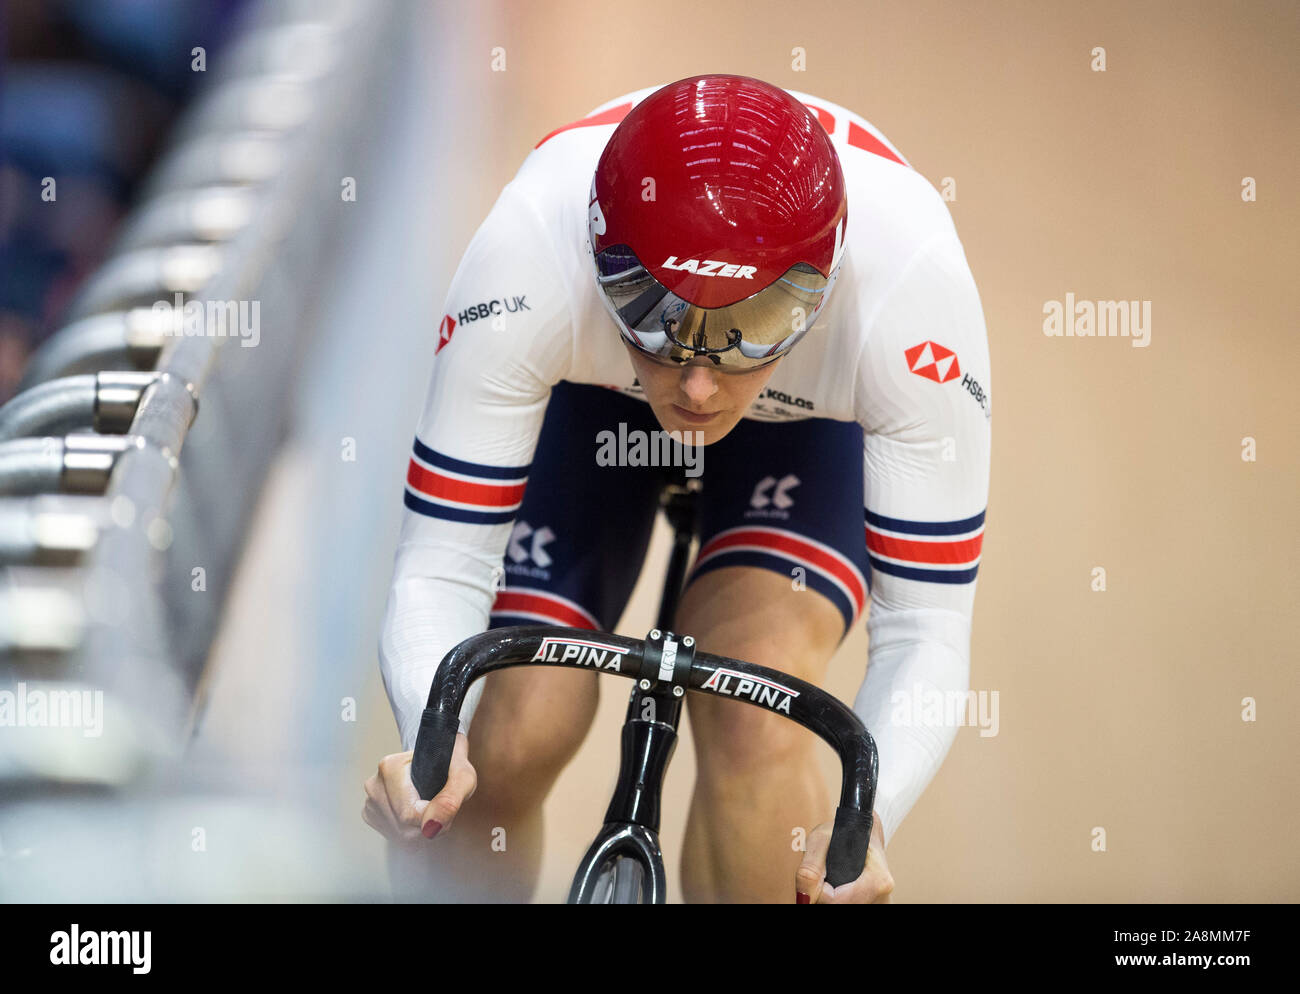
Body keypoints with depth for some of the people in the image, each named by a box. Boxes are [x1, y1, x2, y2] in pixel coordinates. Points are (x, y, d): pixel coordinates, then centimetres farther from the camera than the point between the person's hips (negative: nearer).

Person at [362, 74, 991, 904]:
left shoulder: (912, 281, -41)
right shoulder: (528, 255, -40)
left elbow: (926, 628, -34)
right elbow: (440, 567, -33)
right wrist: (430, 744, -53)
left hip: (814, 417, -1)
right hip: (587, 398, 1)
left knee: (754, 720, -26)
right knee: (500, 753, -13)